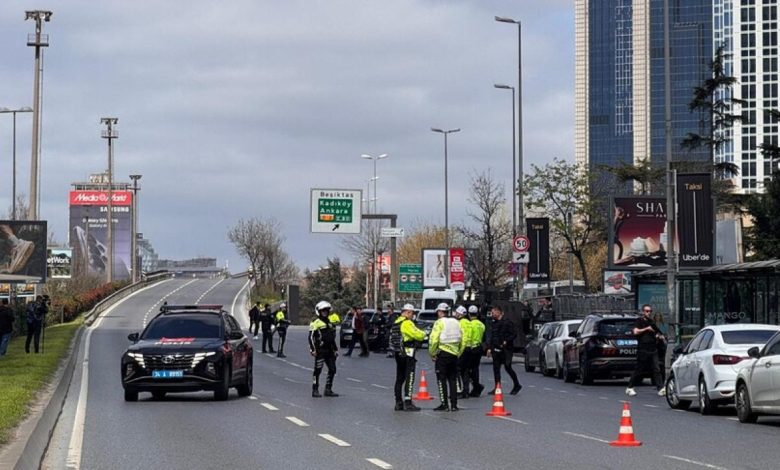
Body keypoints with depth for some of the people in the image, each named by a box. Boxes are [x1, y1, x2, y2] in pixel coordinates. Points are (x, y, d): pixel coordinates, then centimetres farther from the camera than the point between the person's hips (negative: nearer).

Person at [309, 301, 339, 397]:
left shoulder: (329, 323, 19)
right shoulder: (315, 323, -5)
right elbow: (311, 337, -11)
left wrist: (335, 349, 22)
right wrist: (313, 349, -18)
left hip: (329, 351, 8)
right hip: (320, 351, -8)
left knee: (332, 370, 7)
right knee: (318, 370, -6)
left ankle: (328, 390, 14)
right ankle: (315, 390, -2)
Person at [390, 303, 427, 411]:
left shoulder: (396, 323, 15)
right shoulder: (407, 323, -15)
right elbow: (418, 335, -21)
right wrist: (423, 334, 3)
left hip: (398, 354, 9)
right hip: (407, 354, -9)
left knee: (400, 378, 14)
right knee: (409, 378, -7)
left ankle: (398, 403, 16)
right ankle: (408, 403, -11)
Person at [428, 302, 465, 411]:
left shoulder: (439, 323, -8)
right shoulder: (456, 323, 12)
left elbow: (433, 340, -15)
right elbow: (461, 340, 13)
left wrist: (432, 353, -6)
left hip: (442, 353, -6)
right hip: (454, 354, 6)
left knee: (442, 379, 0)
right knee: (453, 380, 11)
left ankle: (444, 404, -3)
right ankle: (454, 405, 10)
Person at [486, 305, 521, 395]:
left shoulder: (507, 323, -8)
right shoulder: (493, 324, 15)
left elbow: (514, 334, -12)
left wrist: (506, 341, -21)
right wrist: (490, 348, 14)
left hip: (506, 349, -7)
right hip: (496, 350, 7)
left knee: (508, 367, -4)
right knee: (496, 368, 2)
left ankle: (517, 385, 13)